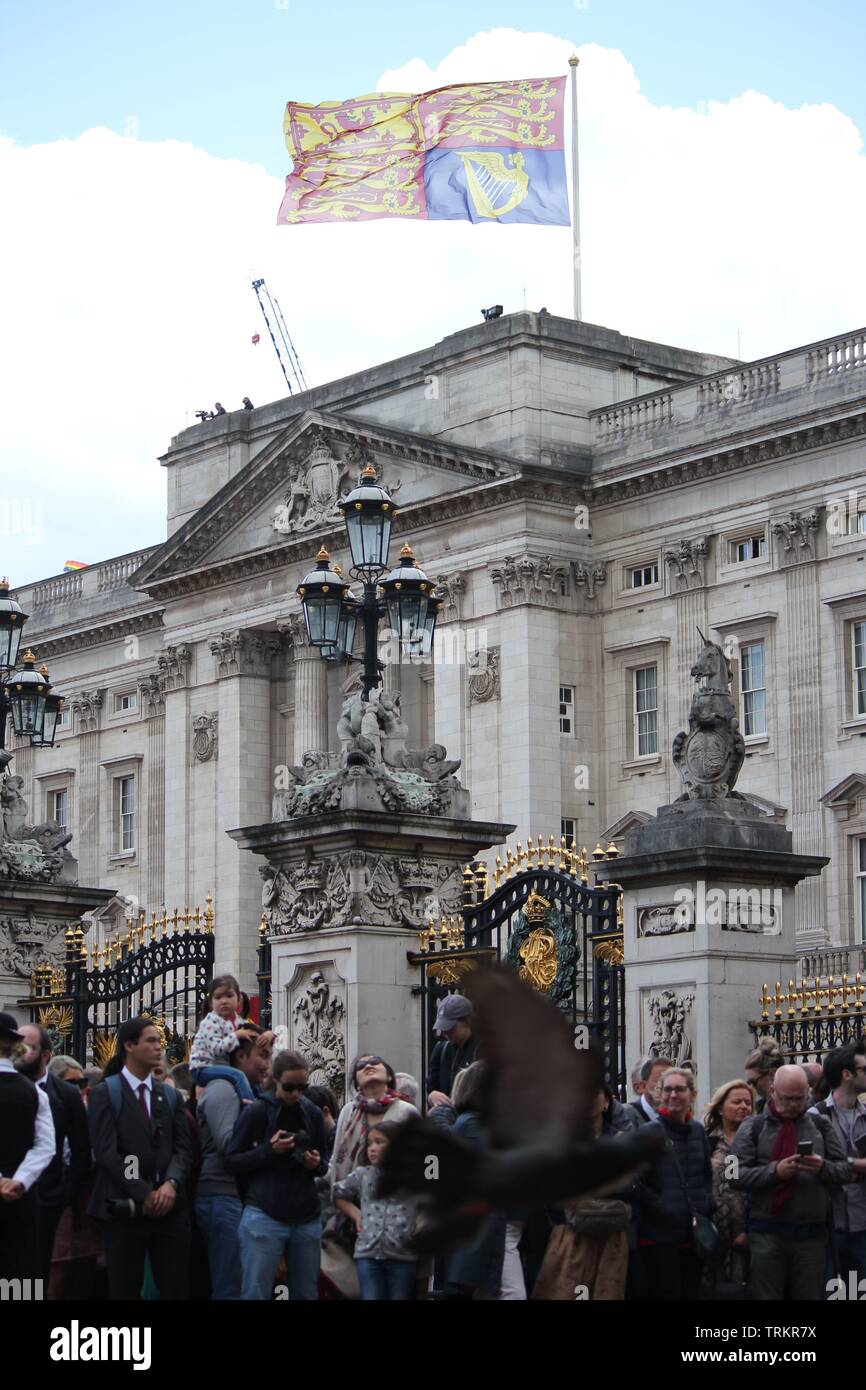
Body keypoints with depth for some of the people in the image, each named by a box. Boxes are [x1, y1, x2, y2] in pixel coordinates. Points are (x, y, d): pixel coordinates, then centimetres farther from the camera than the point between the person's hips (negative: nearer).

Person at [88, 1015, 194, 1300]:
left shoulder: (170, 1095, 16)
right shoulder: (104, 1093, 0)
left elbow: (183, 1148, 8)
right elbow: (107, 1152, -9)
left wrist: (171, 1184, -12)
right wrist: (144, 1195, -14)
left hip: (169, 1207, 4)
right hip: (123, 1208, -4)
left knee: (175, 1289, 1)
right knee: (124, 1290, 1)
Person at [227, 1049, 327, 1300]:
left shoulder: (313, 1114, 11)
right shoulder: (256, 1112, -2)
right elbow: (232, 1161, -2)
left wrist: (316, 1165, -2)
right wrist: (269, 1150, -15)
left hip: (306, 1219, 4)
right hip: (264, 1216, -4)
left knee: (306, 1294, 8)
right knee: (256, 1293, -6)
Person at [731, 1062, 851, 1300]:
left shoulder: (821, 1126, 12)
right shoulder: (752, 1127, 5)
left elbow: (845, 1171, 8)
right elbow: (737, 1176, -4)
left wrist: (823, 1167, -14)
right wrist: (774, 1171, -19)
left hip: (811, 1234, 2)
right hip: (767, 1233, -2)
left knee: (811, 1294, 5)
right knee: (766, 1294, 0)